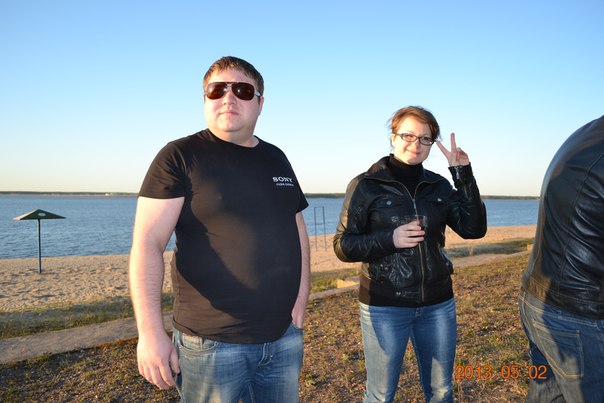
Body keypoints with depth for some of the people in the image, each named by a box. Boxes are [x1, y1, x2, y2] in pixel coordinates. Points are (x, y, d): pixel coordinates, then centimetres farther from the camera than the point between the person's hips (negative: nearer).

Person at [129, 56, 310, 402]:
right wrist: (151, 331, -19)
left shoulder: (276, 159, 9)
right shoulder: (180, 156, -7)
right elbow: (147, 245, -13)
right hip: (211, 343, -5)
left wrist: (301, 299, 6)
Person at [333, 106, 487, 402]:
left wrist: (464, 176, -10)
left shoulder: (439, 186, 5)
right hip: (385, 307, -4)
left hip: (437, 305, 4)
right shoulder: (365, 185, -7)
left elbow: (474, 229, -4)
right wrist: (388, 240, -23)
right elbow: (342, 246, -8)